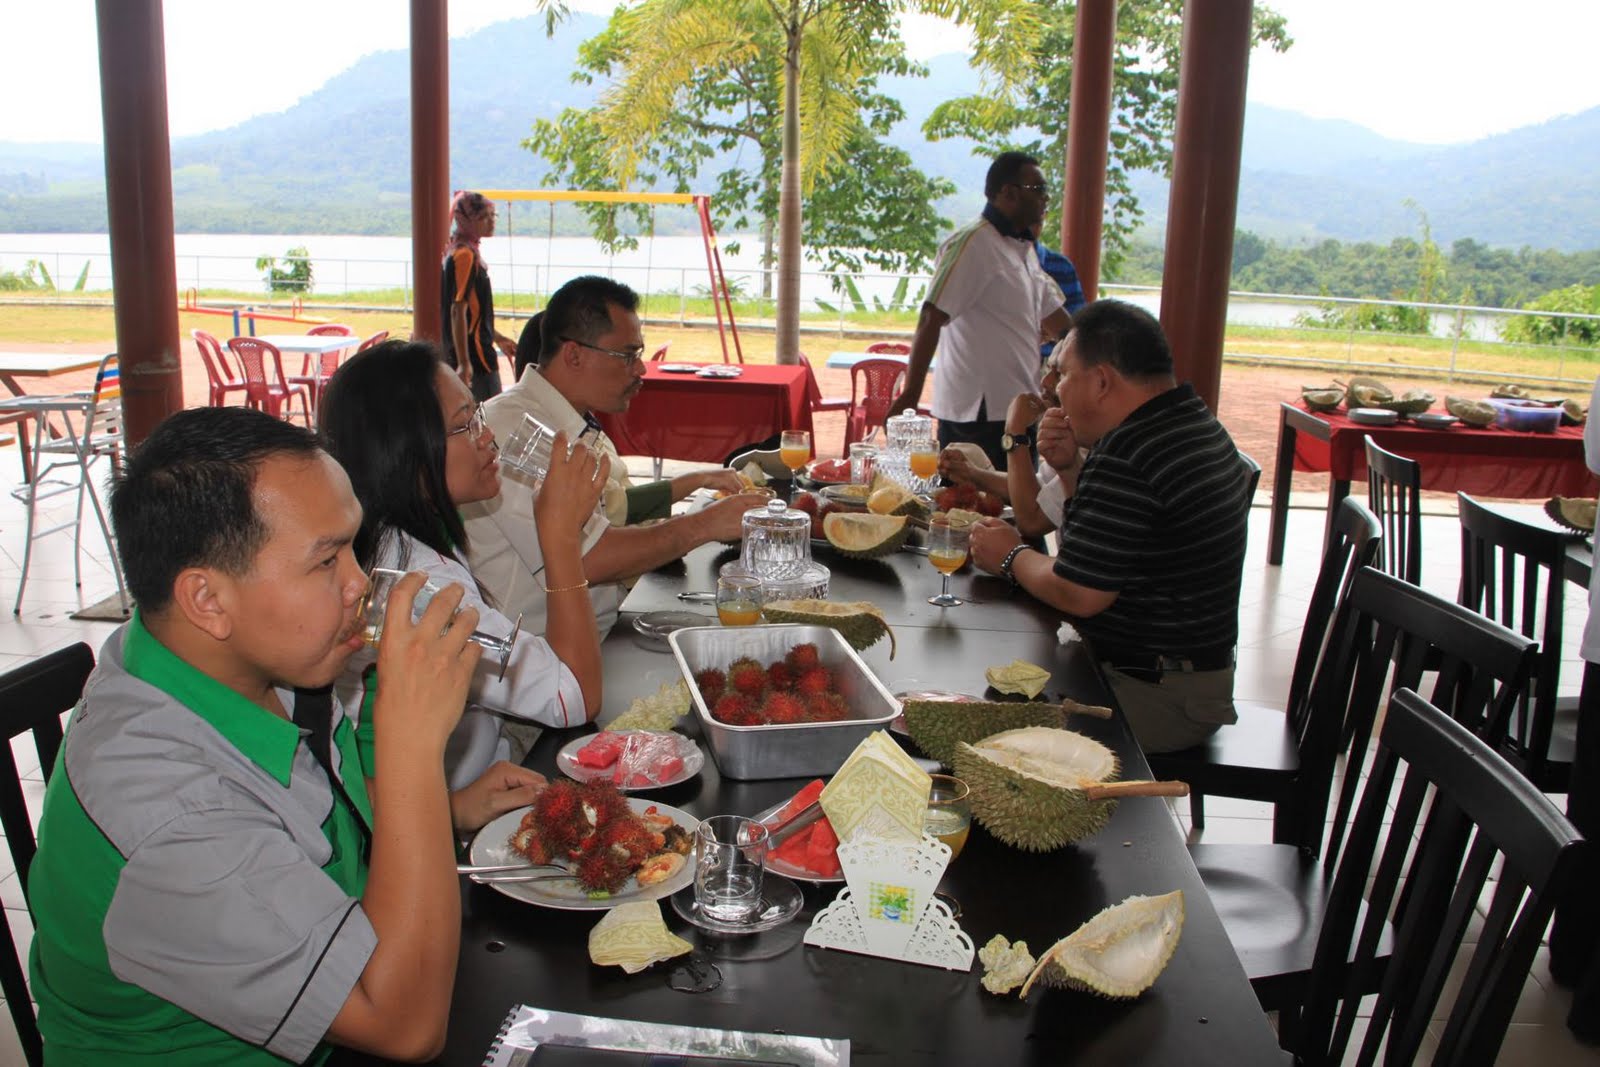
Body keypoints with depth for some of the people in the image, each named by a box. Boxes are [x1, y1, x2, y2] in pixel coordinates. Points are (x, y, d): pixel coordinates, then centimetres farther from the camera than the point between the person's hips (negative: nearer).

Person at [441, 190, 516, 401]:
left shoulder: (457, 251, 13)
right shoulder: (466, 255, -16)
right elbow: (458, 310, -22)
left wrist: (497, 338, 29)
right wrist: (463, 362, -25)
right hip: (473, 355, -10)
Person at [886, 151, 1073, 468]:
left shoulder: (1024, 249, 17)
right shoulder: (972, 244, -14)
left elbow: (1052, 318, 25)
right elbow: (931, 320, -21)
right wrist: (910, 394, -28)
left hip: (1016, 410, 10)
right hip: (977, 415, -10)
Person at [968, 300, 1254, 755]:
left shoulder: (1125, 457, -25)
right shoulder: (1197, 425, 10)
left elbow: (1079, 594, -22)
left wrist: (1011, 556, -4)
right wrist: (1071, 466, 7)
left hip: (1156, 698, -10)